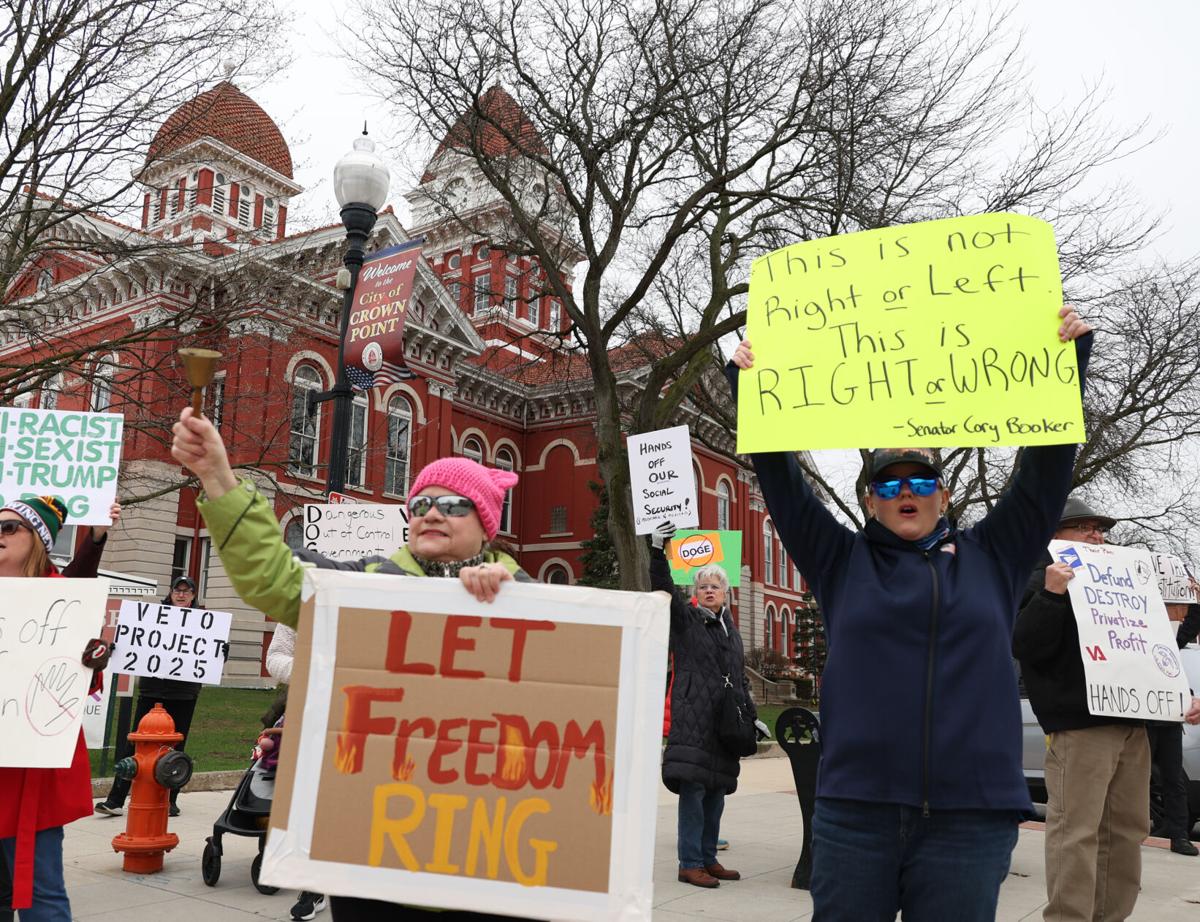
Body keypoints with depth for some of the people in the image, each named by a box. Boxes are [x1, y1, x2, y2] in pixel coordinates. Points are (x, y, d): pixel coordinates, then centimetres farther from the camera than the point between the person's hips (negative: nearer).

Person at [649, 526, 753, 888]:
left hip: (723, 723, 6)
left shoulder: (731, 630, 20)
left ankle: (708, 859, 20)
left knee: (716, 792, 9)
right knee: (693, 788, -9)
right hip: (691, 719, -6)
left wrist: (752, 716, 19)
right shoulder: (685, 619, 4)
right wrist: (657, 551, -25)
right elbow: (664, 588, -12)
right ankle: (690, 864, -4)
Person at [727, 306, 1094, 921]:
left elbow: (1046, 468, 8)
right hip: (855, 806, 0)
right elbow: (779, 476, 6)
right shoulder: (841, 560, 10)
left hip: (972, 811, 0)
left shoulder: (991, 557, 12)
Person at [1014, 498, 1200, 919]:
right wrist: (1051, 595, -25)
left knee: (1128, 829, 10)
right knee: (1076, 831, -10)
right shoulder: (1040, 582, -1)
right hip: (1079, 726, -8)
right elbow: (1024, 647, -14)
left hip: (1132, 723, 8)